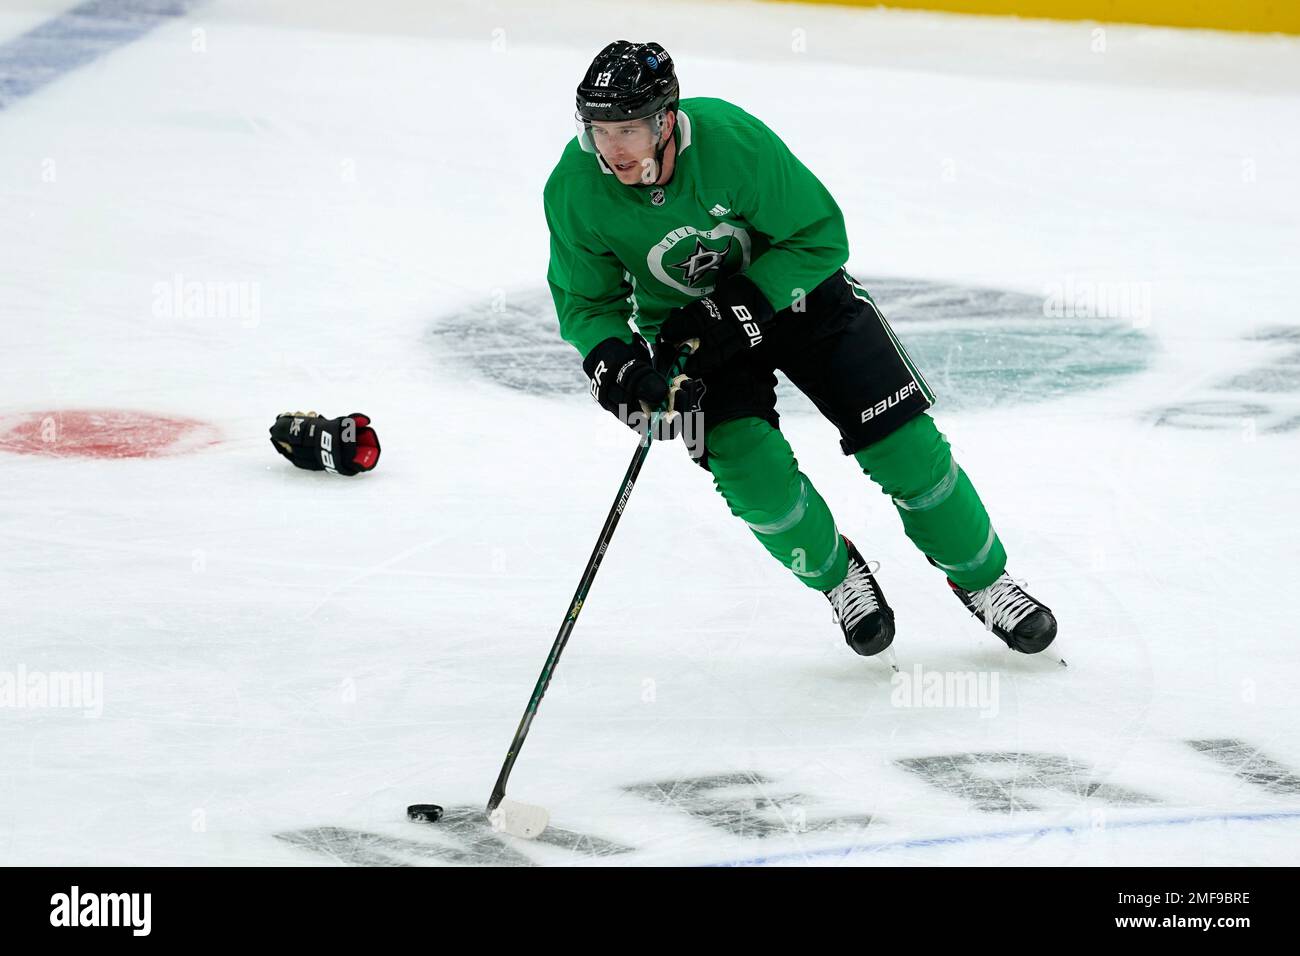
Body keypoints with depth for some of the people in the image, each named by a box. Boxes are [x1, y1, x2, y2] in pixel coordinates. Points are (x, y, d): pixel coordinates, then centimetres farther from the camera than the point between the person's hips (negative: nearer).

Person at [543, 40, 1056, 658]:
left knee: (902, 439, -7)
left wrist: (738, 307, -29)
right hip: (685, 322, 1)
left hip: (793, 282, -1)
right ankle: (839, 577, 10)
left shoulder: (732, 141, -33)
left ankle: (981, 578, 15)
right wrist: (613, 364, -28)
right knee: (751, 468, -19)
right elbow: (585, 301, -9)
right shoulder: (575, 191, -24)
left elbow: (820, 236, -21)